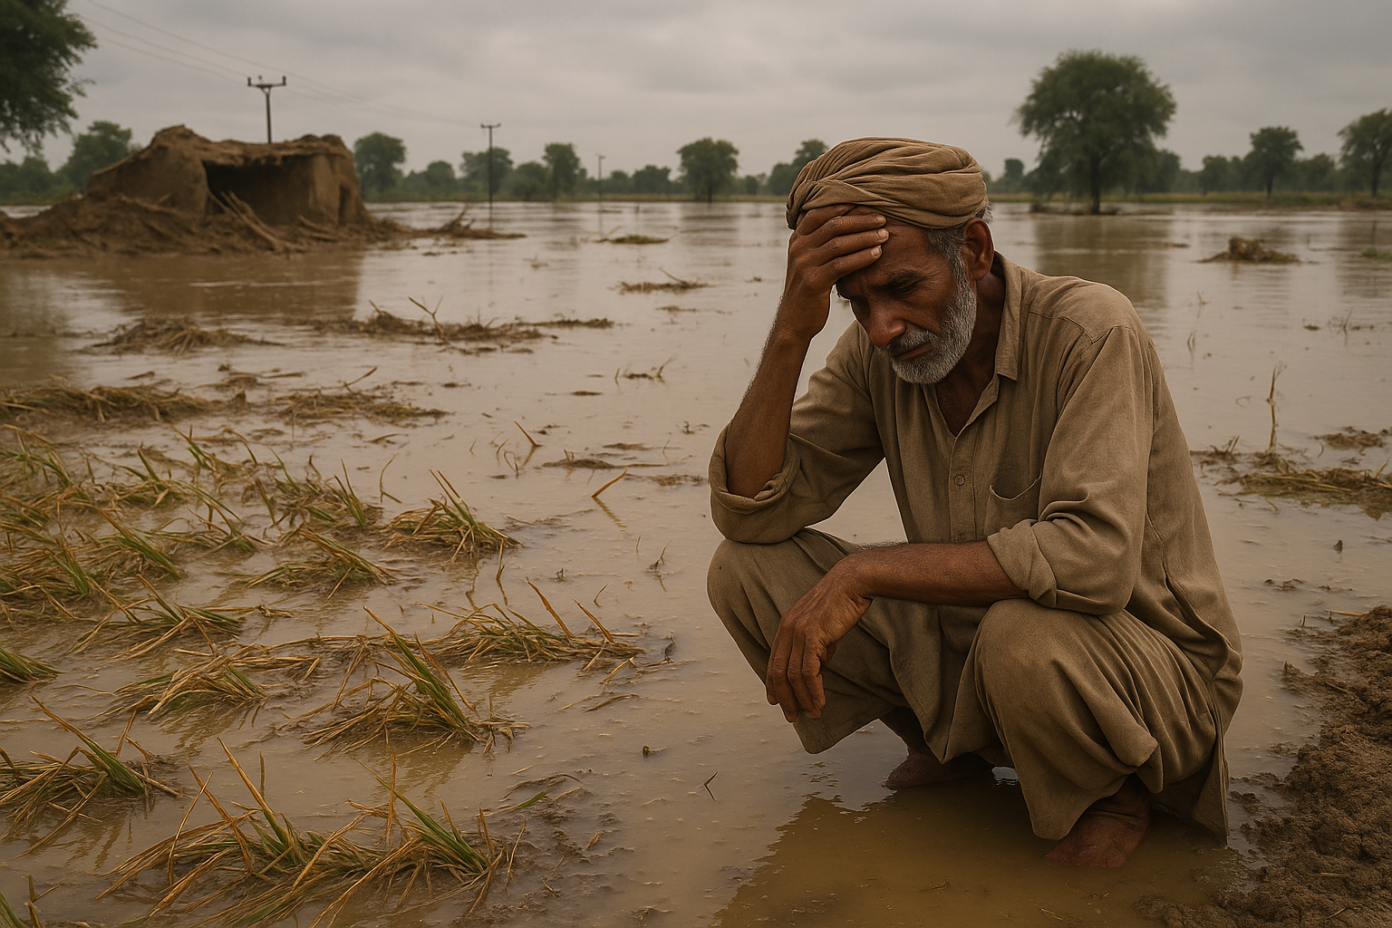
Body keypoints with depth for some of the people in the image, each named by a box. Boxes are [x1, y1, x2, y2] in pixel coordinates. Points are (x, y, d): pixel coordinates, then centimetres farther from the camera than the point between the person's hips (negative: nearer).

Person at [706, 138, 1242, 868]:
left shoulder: (1090, 332, -24)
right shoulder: (876, 353, -7)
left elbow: (1094, 560, -37)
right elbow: (750, 513, -12)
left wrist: (862, 573, -35)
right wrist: (791, 329, -24)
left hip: (1154, 672, -5)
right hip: (970, 640, 5)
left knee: (1024, 634, -40)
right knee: (745, 569, -10)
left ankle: (1112, 798, -3)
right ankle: (951, 748, 11)